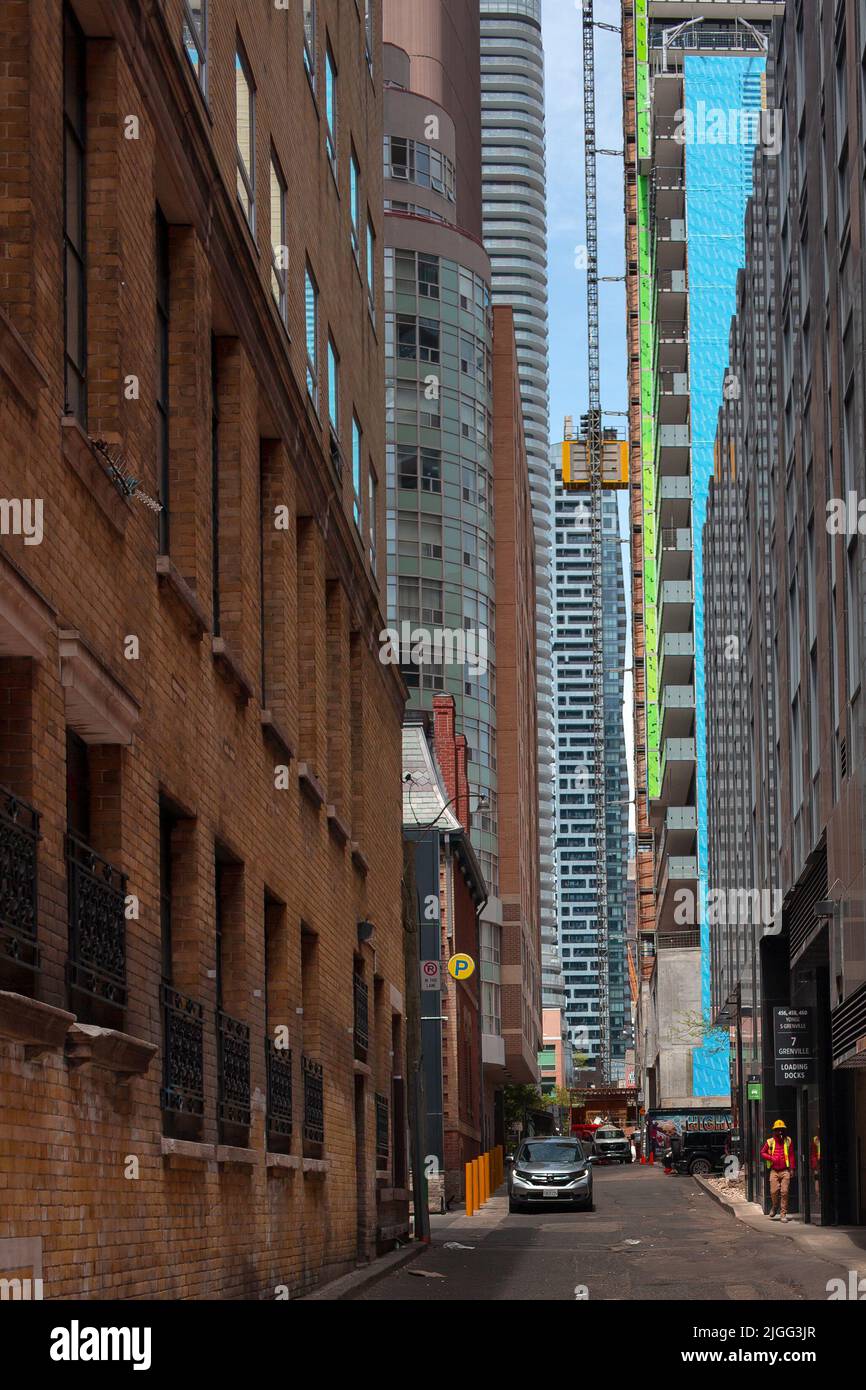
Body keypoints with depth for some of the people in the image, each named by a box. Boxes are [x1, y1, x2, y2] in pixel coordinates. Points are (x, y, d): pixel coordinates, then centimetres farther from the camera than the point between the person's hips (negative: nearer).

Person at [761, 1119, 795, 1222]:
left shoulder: (788, 1141, 7)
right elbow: (762, 1153, 13)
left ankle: (783, 1214, 0)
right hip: (774, 1171, 0)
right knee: (774, 1191, -6)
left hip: (785, 1171, 0)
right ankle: (774, 1208, 23)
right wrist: (771, 1158, -5)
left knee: (784, 1192, -6)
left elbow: (791, 1155, 8)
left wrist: (792, 1168, 2)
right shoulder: (770, 1142, 5)